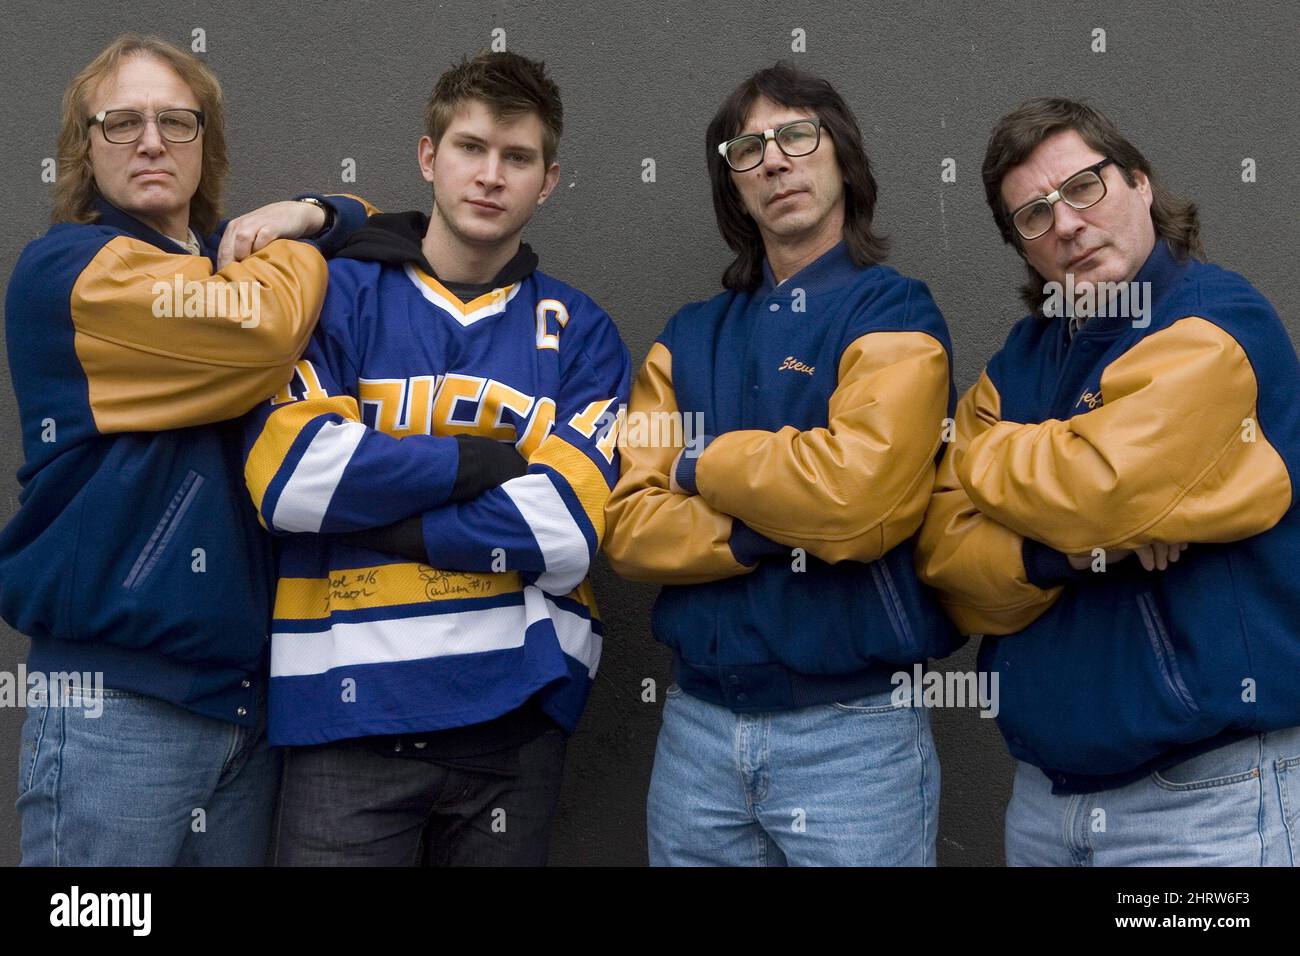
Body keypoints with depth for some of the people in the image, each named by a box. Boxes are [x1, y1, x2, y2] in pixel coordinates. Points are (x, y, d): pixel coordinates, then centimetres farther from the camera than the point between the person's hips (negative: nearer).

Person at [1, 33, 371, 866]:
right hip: (115, 701, -6)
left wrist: (315, 215, -1)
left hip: (250, 690, 6)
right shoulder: (68, 268, -8)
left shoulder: (235, 261, 13)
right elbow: (267, 330, -20)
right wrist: (296, 244, 1)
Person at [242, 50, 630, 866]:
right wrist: (485, 459, -10)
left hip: (518, 704, 2)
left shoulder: (580, 332, 5)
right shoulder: (337, 295, 3)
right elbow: (288, 477, -12)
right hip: (349, 703, -1)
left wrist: (367, 508, -10)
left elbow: (565, 528, -8)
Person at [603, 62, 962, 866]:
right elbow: (630, 527, 1)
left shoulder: (894, 312, -4)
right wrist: (767, 533, -15)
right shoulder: (688, 338, 10)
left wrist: (704, 468, -5)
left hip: (855, 731, -4)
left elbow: (853, 492, -21)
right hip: (697, 726, 5)